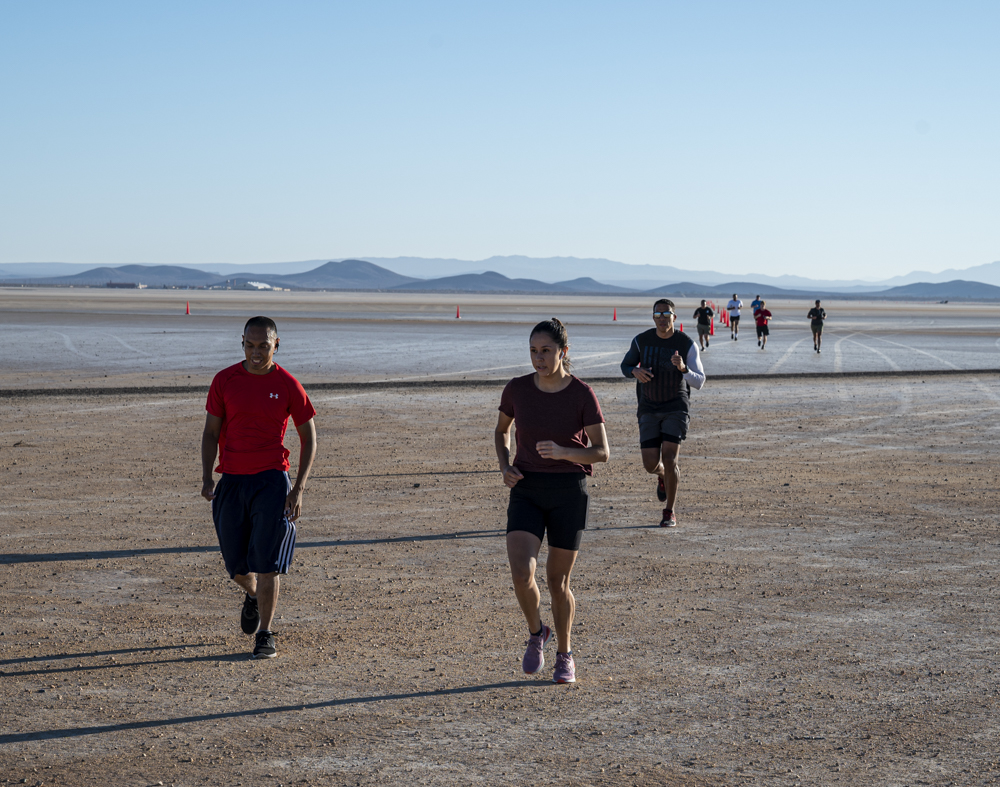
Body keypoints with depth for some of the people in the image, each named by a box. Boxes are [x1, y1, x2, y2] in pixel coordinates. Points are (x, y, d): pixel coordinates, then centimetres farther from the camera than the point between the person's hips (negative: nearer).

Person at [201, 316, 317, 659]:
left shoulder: (287, 385, -3)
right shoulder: (224, 381, 1)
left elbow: (309, 438, 3)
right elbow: (211, 431, 7)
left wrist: (298, 488, -6)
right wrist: (207, 477, -7)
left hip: (272, 480, -2)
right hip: (231, 481, 2)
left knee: (266, 562, -8)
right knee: (236, 564, 8)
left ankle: (265, 634, 2)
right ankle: (253, 595, 42)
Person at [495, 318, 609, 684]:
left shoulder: (583, 395, -9)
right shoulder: (517, 389, -2)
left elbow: (602, 451, -8)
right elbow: (501, 430, 16)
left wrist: (563, 452, -26)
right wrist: (506, 466, -2)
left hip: (569, 492, -1)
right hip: (527, 492, 1)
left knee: (558, 581, 5)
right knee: (521, 573, -18)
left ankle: (565, 655, 29)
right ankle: (536, 633, 12)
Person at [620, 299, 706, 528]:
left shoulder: (687, 344, -11)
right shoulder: (641, 341, -6)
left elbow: (699, 382, -9)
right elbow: (625, 365, 9)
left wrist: (683, 368, -32)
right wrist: (635, 371, -16)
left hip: (676, 408, -2)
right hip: (649, 409, 2)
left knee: (669, 459, -18)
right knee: (651, 464, -5)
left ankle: (670, 512, 0)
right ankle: (663, 476, 37)